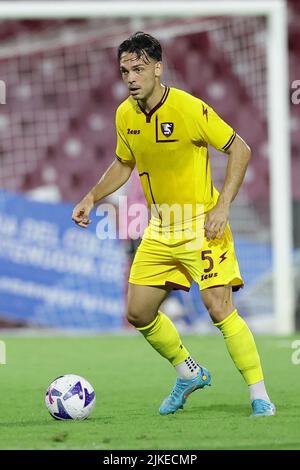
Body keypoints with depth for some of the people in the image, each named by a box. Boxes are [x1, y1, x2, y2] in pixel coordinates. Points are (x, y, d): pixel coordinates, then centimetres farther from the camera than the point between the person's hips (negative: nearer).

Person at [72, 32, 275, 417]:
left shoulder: (189, 108, -19)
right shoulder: (125, 115, 0)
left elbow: (239, 149, -13)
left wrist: (222, 206, -19)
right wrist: (92, 198, 6)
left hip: (202, 225, -6)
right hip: (159, 230, 7)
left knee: (219, 308, -18)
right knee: (139, 314, 6)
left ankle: (259, 396, -9)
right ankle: (188, 374, 29)